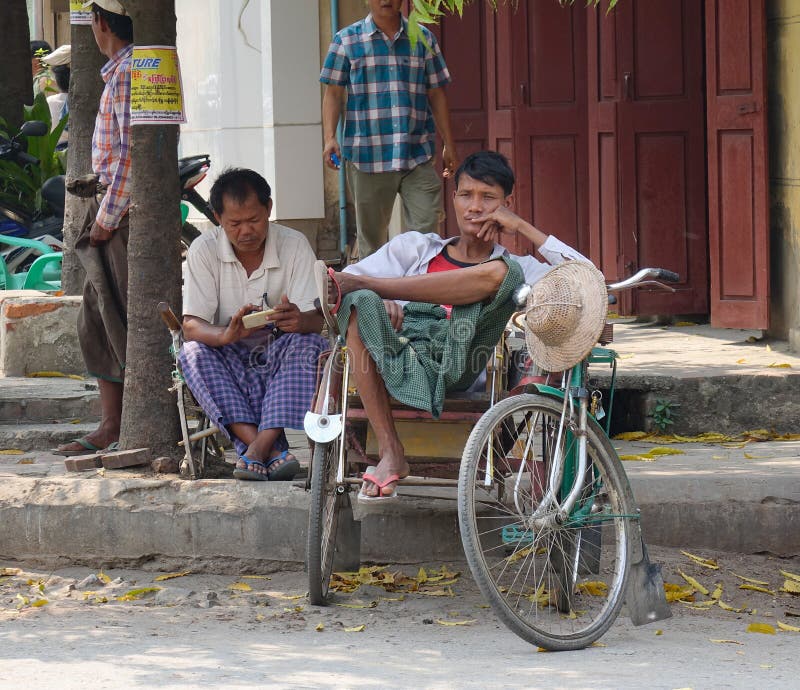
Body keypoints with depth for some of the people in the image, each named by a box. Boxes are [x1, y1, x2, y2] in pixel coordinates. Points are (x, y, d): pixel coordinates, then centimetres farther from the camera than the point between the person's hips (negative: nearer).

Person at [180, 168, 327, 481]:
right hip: (230, 361, 1)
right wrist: (227, 335, -37)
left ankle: (258, 448, -42)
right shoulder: (204, 250, -7)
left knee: (311, 344, -31)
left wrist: (299, 320, -41)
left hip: (279, 355, -1)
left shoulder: (294, 245, -7)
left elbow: (317, 319, -14)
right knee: (193, 353, -29)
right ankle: (271, 453, -43)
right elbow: (191, 326, -14)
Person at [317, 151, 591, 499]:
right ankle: (390, 453, -33)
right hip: (397, 350, 1)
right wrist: (379, 301, -8)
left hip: (452, 360, -1)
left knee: (498, 272, -22)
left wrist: (522, 227, 11)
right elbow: (352, 275, 15)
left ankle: (347, 285, -20)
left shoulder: (518, 270, 26)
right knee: (360, 303, -33)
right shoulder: (416, 246, 29)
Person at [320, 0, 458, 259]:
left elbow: (436, 95, 13)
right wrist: (329, 138, -11)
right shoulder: (347, 40, 6)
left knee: (427, 230, -9)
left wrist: (449, 145, 10)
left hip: (417, 155, 1)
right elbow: (333, 94, 3)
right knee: (371, 238, 6)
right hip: (366, 157, -1)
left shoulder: (424, 39, 11)